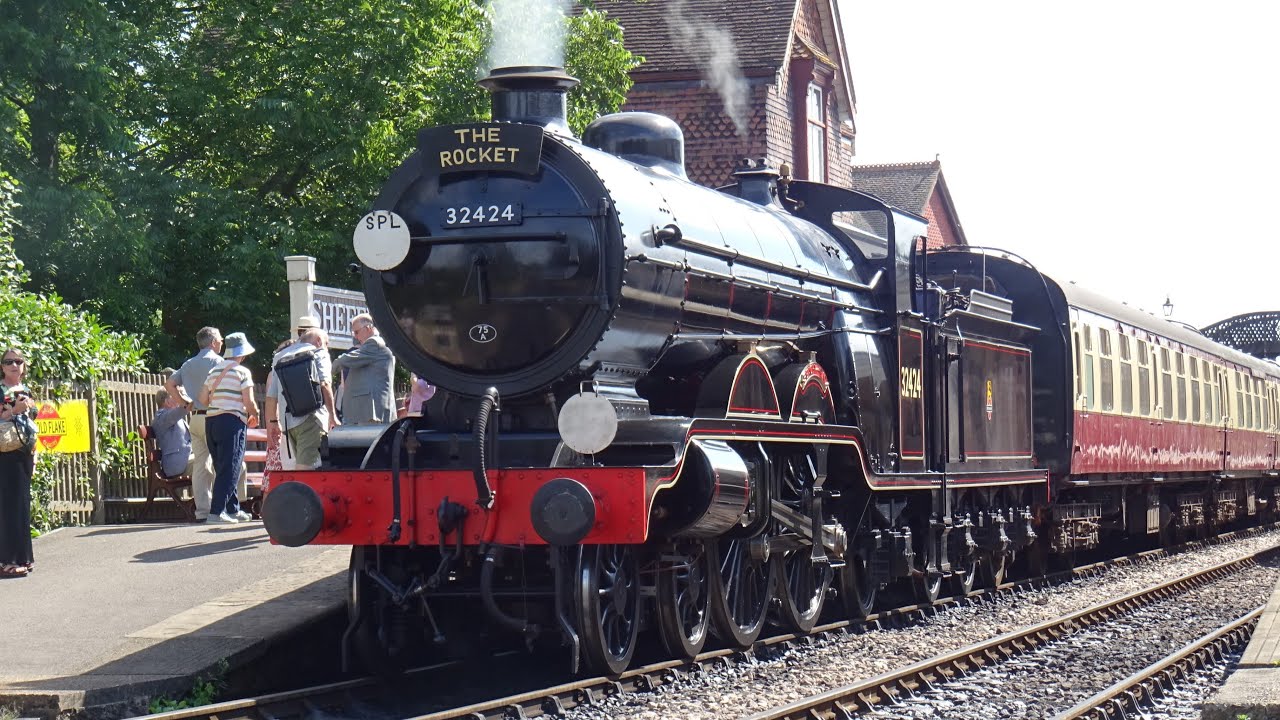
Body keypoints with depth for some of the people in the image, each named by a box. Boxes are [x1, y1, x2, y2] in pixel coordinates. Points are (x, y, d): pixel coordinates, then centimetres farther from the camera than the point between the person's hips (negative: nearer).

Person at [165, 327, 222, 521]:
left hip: (194, 417, 6)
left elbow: (169, 384, 12)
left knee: (200, 465, 6)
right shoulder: (216, 361, -5)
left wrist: (186, 403, 12)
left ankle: (202, 510, 5)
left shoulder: (188, 364, 15)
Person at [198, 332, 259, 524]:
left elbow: (203, 399, 12)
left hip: (211, 420, 7)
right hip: (232, 421, -7)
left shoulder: (214, 371, 13)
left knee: (221, 467, 14)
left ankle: (233, 509, 20)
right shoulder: (242, 372, -5)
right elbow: (249, 402, -11)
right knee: (230, 468, -7)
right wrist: (255, 416, 8)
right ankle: (217, 511, -14)